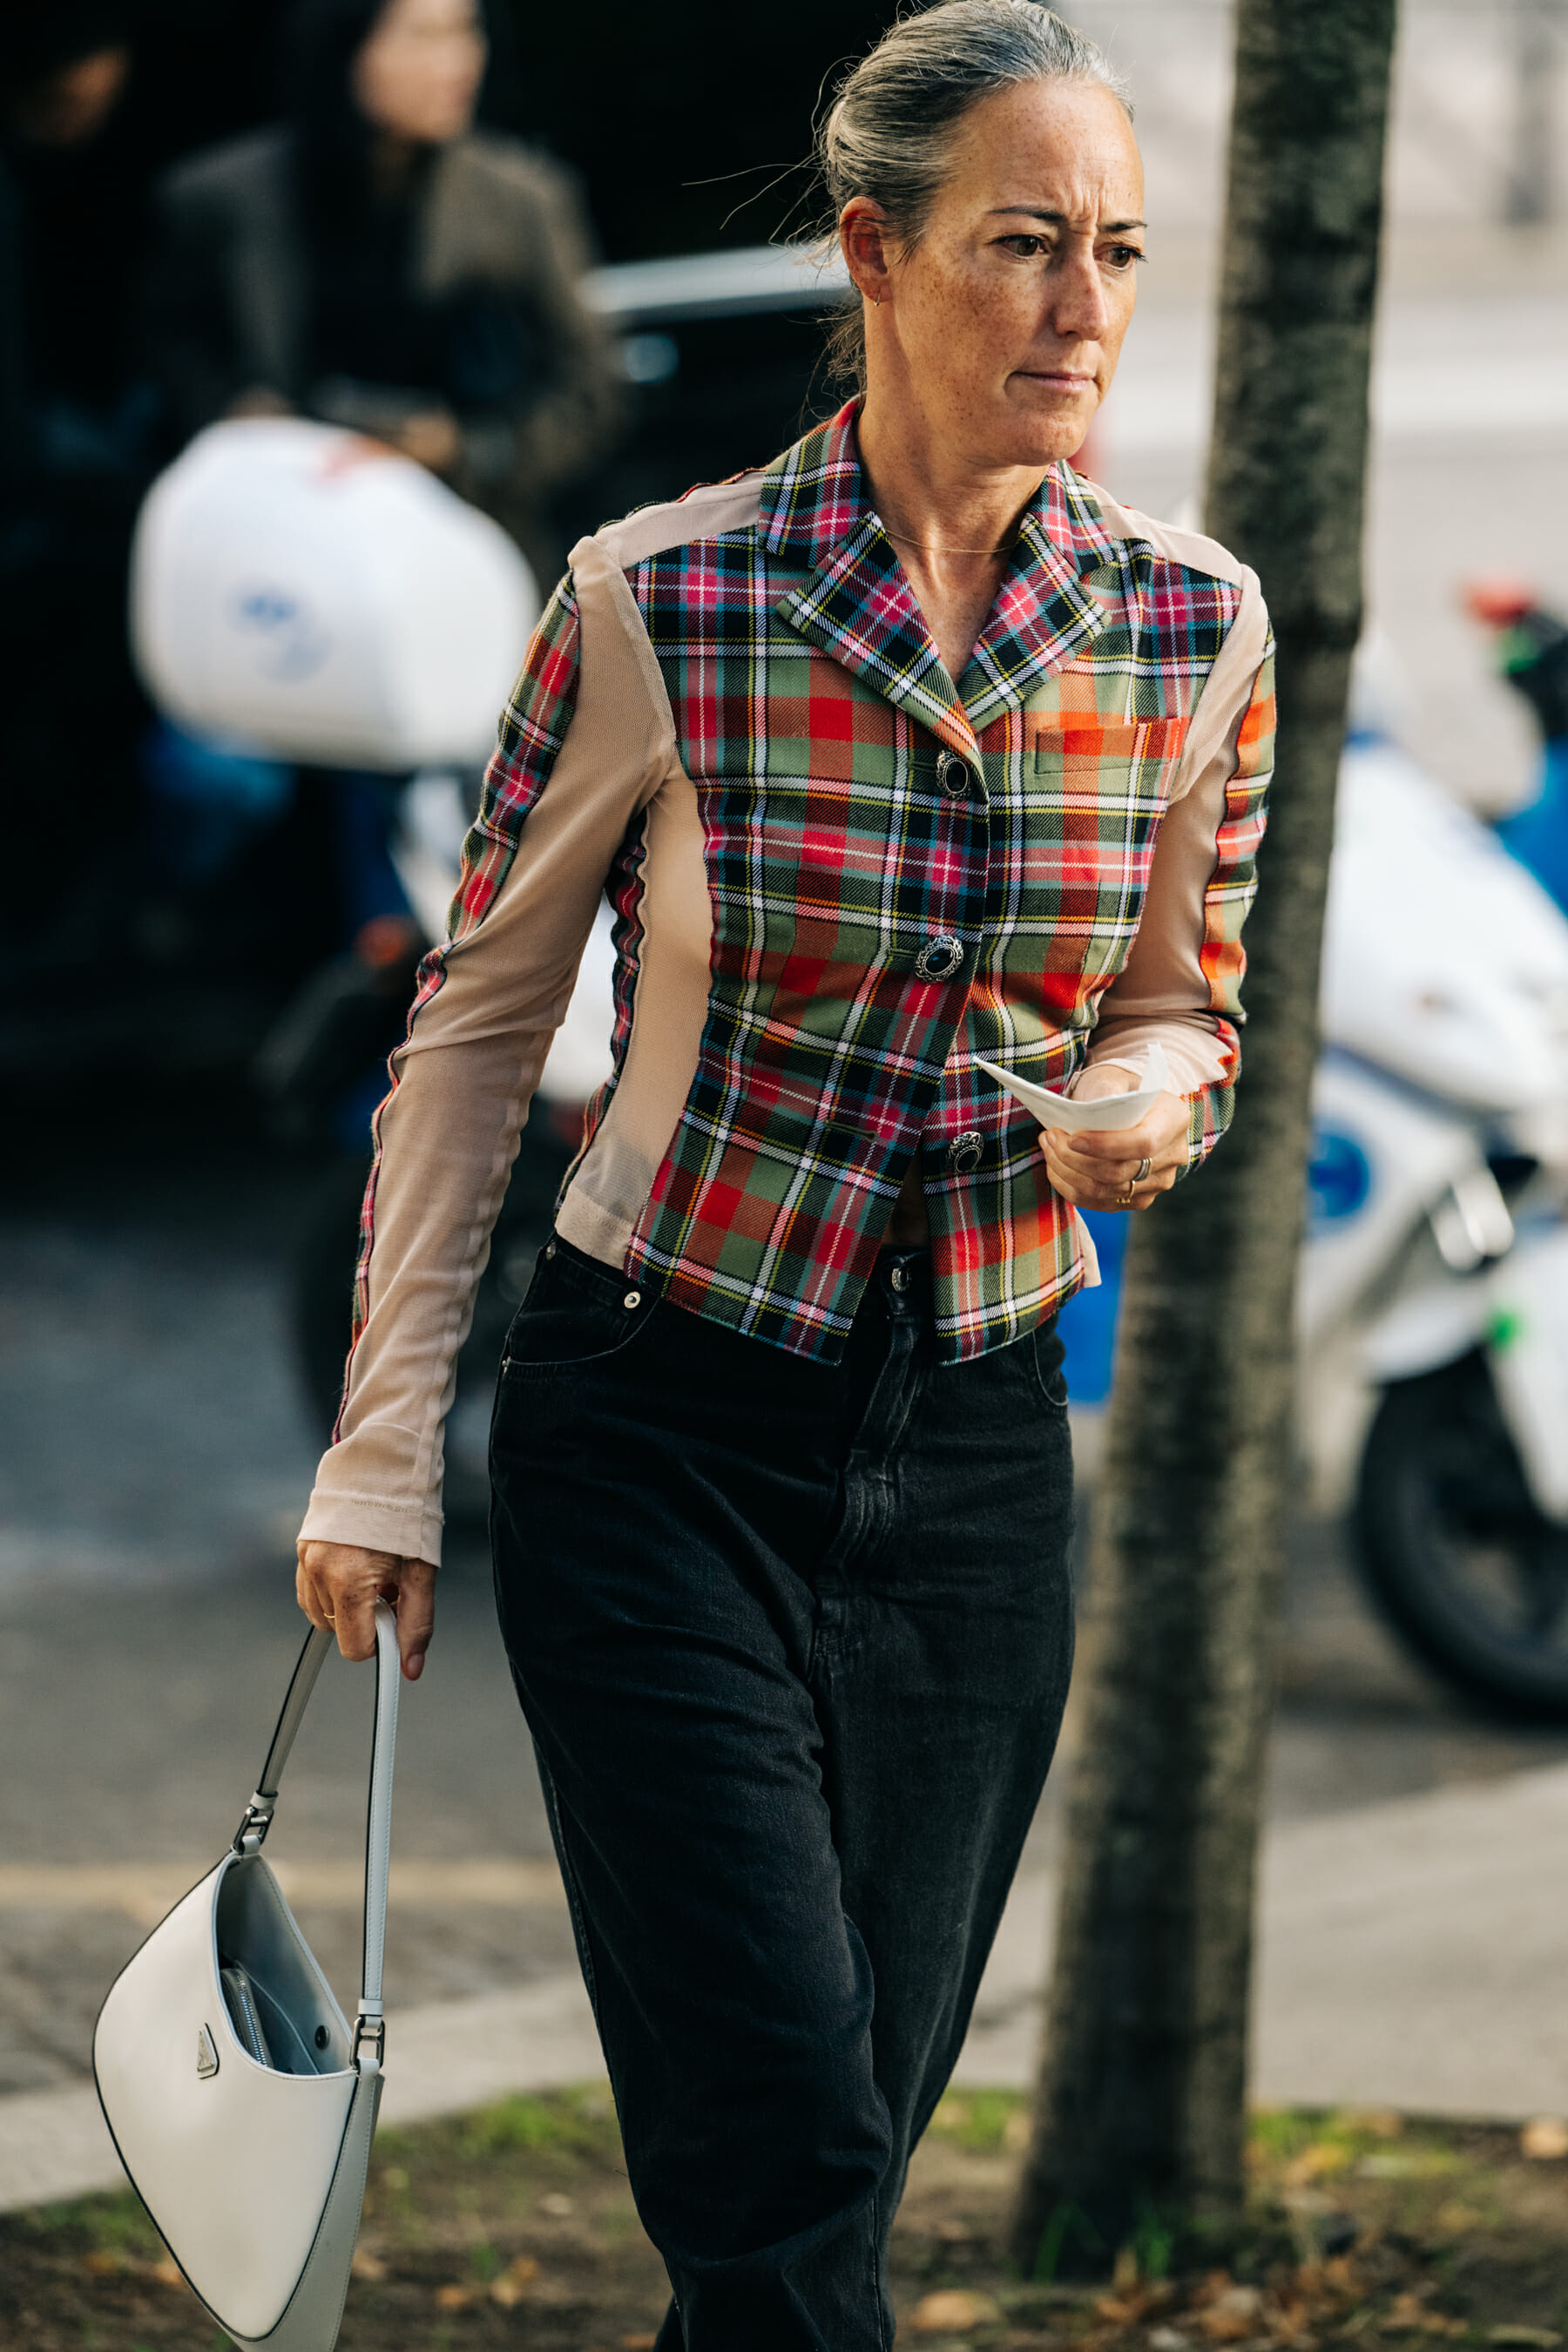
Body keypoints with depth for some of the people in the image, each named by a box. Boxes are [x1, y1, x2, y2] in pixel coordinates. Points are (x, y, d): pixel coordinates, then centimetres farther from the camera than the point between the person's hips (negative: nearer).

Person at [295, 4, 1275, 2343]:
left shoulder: (1194, 626, -2)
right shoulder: (658, 609, -13)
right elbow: (472, 1033, -3)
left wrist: (1149, 1101, -13)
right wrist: (385, 1454, -3)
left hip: (978, 1448, 4)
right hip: (663, 1432, -4)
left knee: (838, 2151, 11)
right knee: (789, 2152, -12)